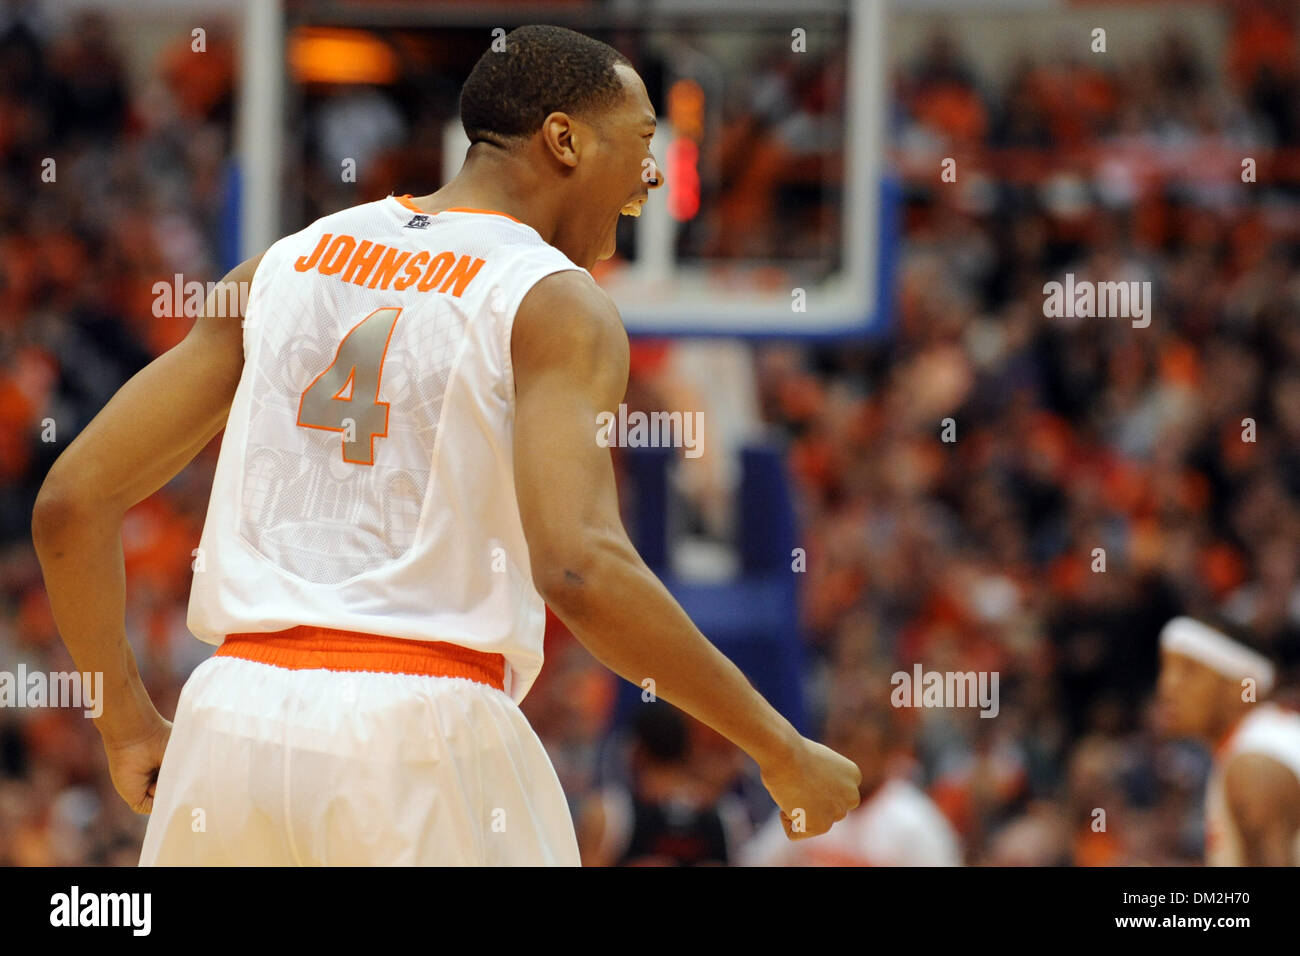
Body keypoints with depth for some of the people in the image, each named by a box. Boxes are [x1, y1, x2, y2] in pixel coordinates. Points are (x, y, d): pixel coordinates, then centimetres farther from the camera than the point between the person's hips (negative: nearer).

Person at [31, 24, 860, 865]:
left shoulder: (283, 266, 16)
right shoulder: (559, 306, -1)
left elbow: (72, 502, 13)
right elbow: (579, 567, -17)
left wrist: (128, 722, 25)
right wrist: (780, 751, -10)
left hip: (235, 723, 5)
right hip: (424, 740, -5)